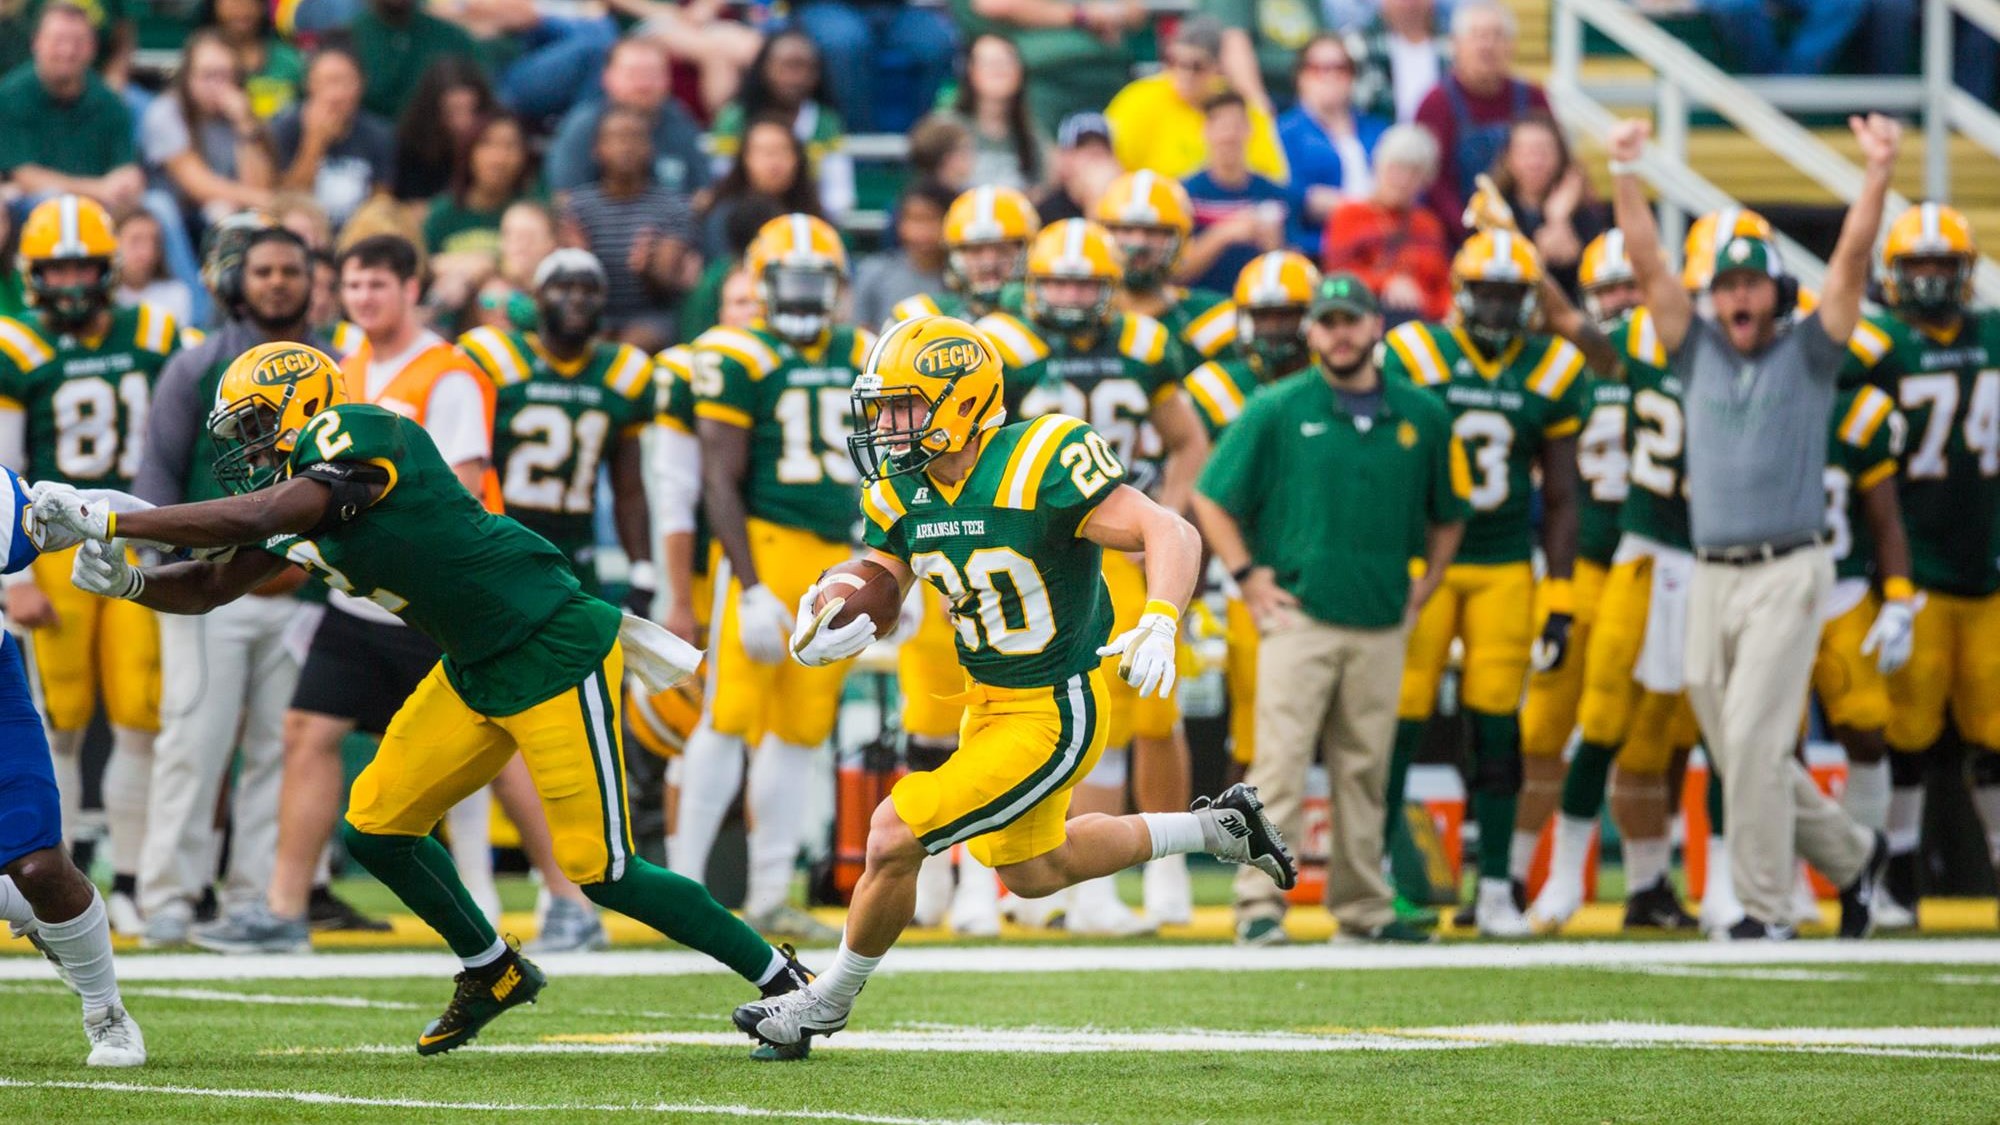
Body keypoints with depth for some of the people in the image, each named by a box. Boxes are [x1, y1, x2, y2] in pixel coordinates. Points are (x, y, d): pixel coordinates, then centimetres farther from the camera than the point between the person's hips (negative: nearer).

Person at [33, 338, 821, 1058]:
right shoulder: (302, 507, 11)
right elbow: (210, 588, 16)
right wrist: (126, 582, -5)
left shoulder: (358, 436, -17)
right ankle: (493, 974, 27)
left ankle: (782, 979, 4)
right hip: (476, 672, 9)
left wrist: (113, 522, -24)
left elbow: (262, 517, -29)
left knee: (602, 873, -10)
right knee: (374, 829, 6)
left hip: (554, 651, -9)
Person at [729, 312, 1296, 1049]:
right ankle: (1215, 828, 41)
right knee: (1031, 871, 27)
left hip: (1054, 718, -9)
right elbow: (871, 594, 4)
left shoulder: (1038, 467, -26)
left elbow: (1171, 534, -28)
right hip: (989, 705, 9)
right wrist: (814, 637, -19)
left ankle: (829, 1002, 10)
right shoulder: (901, 491, -3)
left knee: (895, 836, -12)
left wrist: (1157, 624, -46)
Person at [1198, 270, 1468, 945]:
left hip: (1382, 626, 3)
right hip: (1300, 614, -3)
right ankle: (1259, 903, -10)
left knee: (1365, 772, 7)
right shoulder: (1278, 411, 1)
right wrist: (1248, 578, -3)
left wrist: (1424, 588, 12)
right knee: (1280, 764, -9)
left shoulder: (1420, 416, 10)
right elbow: (1211, 499, 5)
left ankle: (1362, 908, 13)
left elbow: (1447, 514, 22)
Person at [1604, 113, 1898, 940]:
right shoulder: (1700, 353, 13)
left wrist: (1878, 174, -15)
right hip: (1711, 578, 5)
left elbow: (1851, 258, -5)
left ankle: (1764, 911, -8)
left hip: (1787, 572, -5)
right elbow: (1646, 264, 7)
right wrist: (1626, 176, -2)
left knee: (1753, 742, -12)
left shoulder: (1808, 353, 4)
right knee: (1737, 750, 8)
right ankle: (1852, 856, 27)